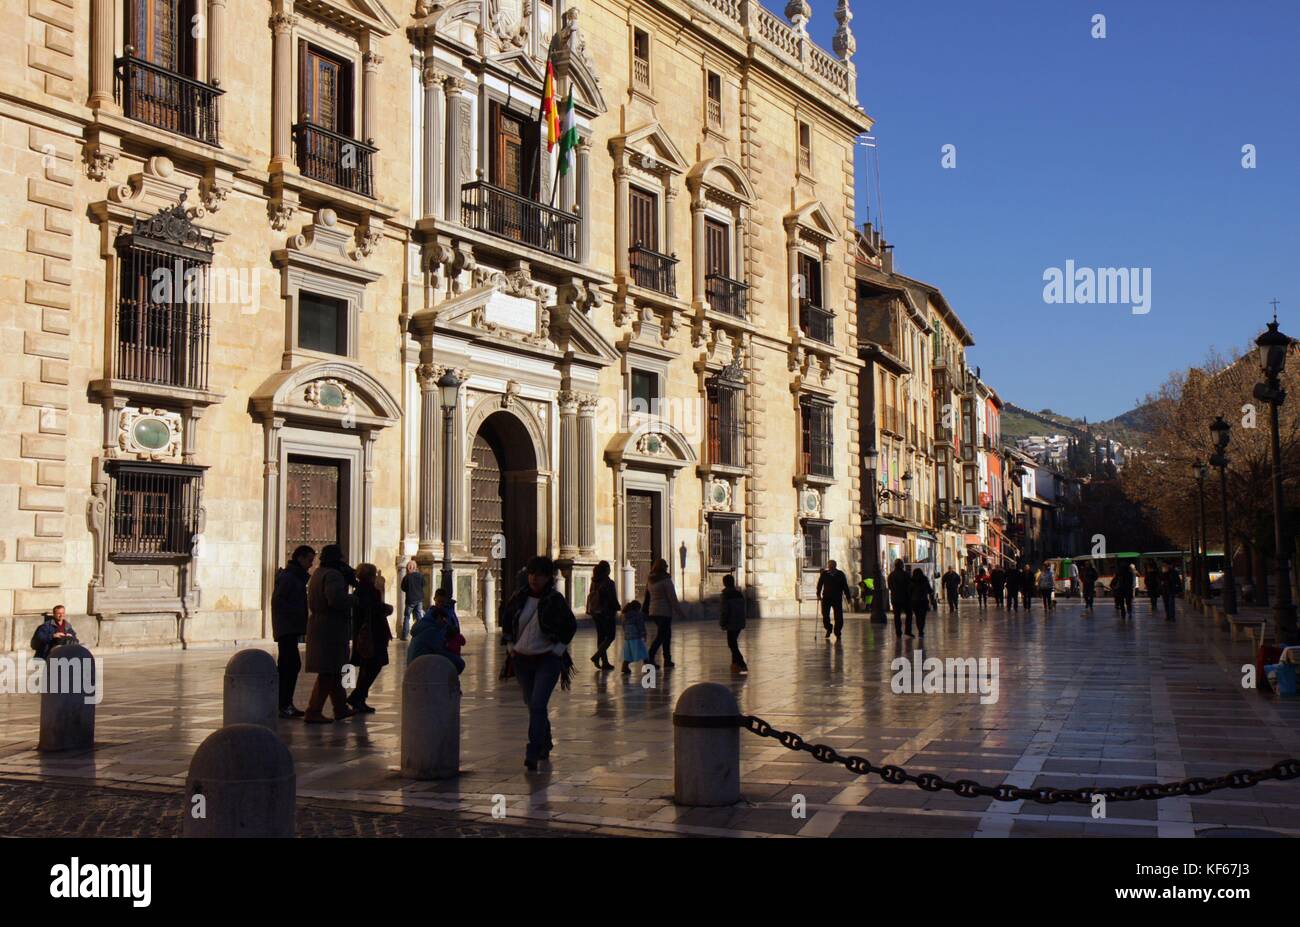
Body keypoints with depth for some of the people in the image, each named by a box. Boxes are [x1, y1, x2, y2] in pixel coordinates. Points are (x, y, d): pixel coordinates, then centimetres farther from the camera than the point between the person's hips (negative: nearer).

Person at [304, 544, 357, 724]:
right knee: (328, 673, -5)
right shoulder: (332, 575, -18)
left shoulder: (318, 573, 15)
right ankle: (313, 712, -5)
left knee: (334, 670, 19)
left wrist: (349, 574, 3)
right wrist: (353, 599, -14)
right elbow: (336, 598, -31)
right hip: (331, 629, -10)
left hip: (318, 627, 10)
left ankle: (341, 708, 29)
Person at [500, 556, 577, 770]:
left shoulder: (555, 600, -10)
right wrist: (510, 644, 10)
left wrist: (558, 648, -6)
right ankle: (545, 743, 34)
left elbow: (571, 626, -3)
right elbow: (506, 620, 17)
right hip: (522, 659, 5)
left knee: (537, 705, -15)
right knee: (532, 705, 14)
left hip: (548, 659, -5)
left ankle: (533, 753, -15)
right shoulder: (520, 598, 2)